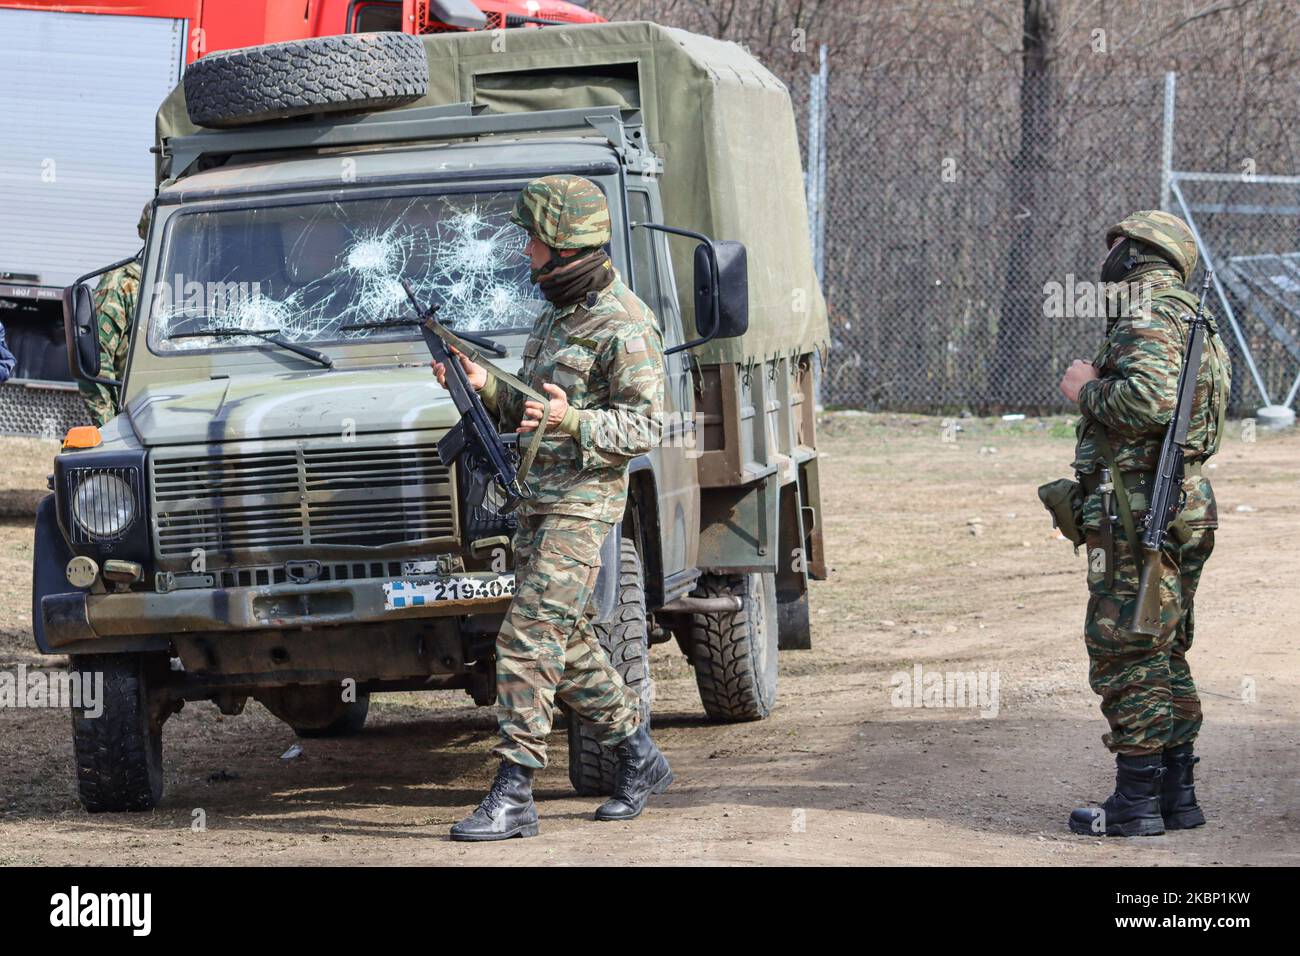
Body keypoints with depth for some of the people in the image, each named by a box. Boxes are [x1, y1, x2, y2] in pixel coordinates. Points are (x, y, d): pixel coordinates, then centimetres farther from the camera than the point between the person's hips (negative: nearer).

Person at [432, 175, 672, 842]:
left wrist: (570, 421, -30)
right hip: (537, 496, 10)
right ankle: (638, 759, 28)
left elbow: (642, 427, -16)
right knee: (567, 643, 14)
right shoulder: (557, 314, 16)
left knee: (529, 639, -14)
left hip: (581, 502, -10)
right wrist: (486, 388, 4)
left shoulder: (624, 326, -14)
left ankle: (513, 797, -15)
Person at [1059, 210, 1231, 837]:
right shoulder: (1185, 315, 20)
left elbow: (1149, 399, -26)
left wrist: (1088, 390, -11)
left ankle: (1137, 801, -4)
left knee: (1125, 653, -6)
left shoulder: (1148, 309, -13)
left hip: (1137, 516, -10)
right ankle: (1176, 793, 18)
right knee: (1163, 655, 15)